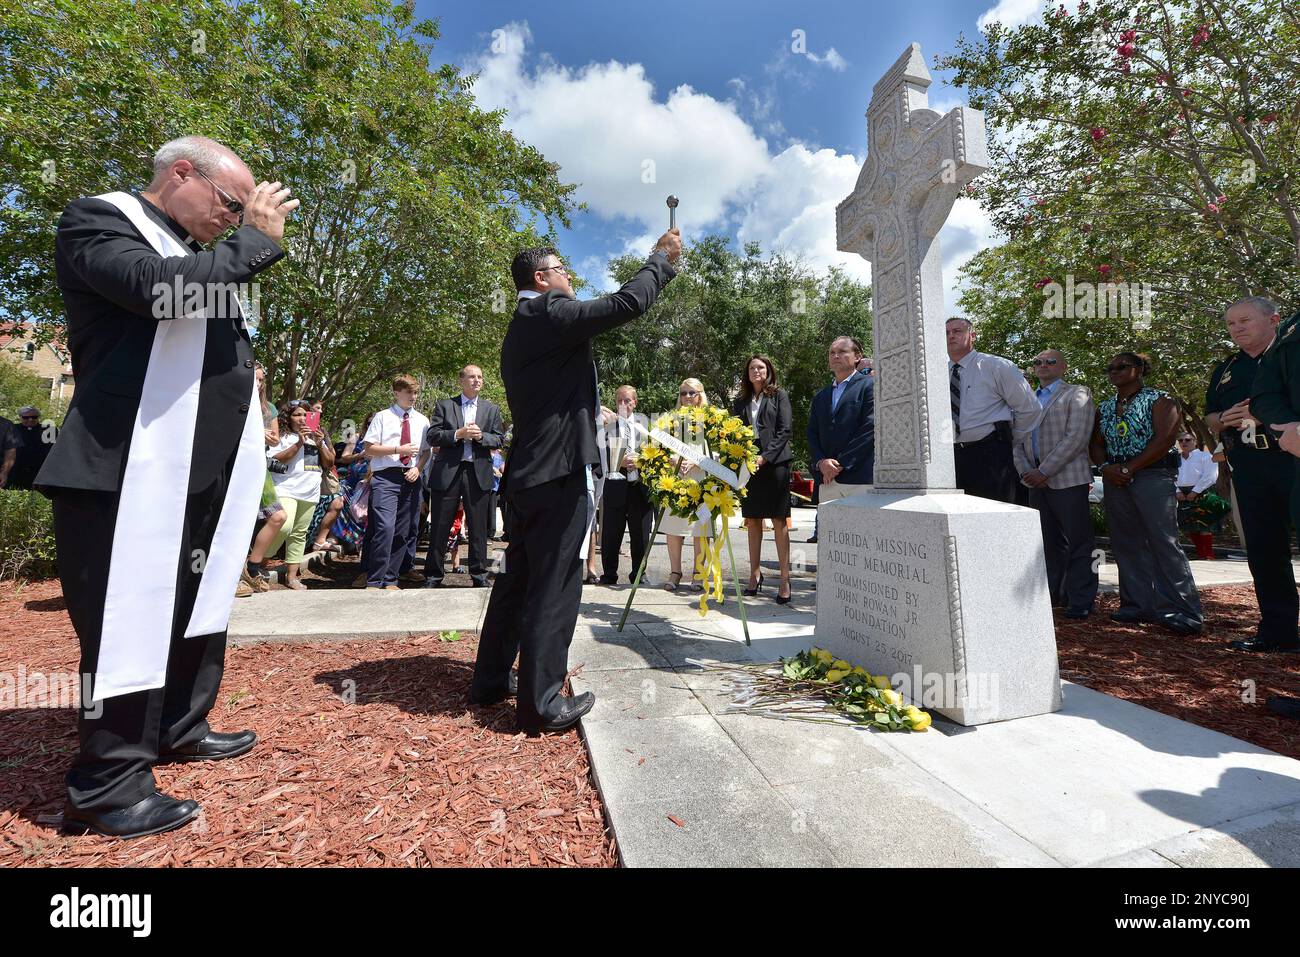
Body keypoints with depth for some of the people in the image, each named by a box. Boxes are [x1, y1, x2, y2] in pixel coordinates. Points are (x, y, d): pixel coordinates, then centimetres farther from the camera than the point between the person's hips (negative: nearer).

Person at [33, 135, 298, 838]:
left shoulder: (190, 251, 20)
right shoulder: (98, 219, -1)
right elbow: (160, 288, -22)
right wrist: (255, 238, -11)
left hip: (207, 472, 9)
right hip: (136, 470, -8)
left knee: (196, 608, 17)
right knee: (130, 618, -1)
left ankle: (179, 729, 34)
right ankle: (105, 785, 14)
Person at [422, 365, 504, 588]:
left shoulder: (492, 409, 14)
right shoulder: (444, 405, 9)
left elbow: (499, 439, 8)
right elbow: (432, 436, 1)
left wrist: (480, 436, -10)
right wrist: (458, 434, -13)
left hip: (479, 472, 1)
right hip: (448, 471, -1)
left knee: (478, 528, 4)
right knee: (439, 527, 4)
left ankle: (479, 575, 13)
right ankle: (433, 576, 15)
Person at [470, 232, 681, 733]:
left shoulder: (520, 328, 21)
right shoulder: (550, 311, -9)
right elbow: (625, 303, -15)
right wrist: (662, 258, 1)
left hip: (527, 472, 10)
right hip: (560, 470, -10)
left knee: (518, 578, 17)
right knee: (554, 587, -4)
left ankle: (489, 680, 28)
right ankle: (540, 704, 5)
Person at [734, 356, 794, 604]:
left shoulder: (779, 395, 5)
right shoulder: (741, 401, 15)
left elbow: (784, 430, -4)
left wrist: (764, 457, -13)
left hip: (774, 463, -4)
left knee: (779, 521, -3)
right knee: (752, 521, 8)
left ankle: (785, 578, 0)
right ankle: (755, 573, 18)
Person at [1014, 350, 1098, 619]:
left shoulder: (1077, 395, 2)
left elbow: (1076, 438, -10)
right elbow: (1017, 439, 13)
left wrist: (1044, 471, -15)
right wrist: (1026, 471, -3)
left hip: (1067, 479, -5)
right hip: (1037, 482, 5)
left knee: (1078, 543, -1)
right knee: (1049, 543, 11)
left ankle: (1080, 601, 6)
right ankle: (1051, 596, 19)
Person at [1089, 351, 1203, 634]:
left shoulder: (1159, 400, 0)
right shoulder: (1104, 408, 17)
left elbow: (1164, 439, -11)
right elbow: (1096, 444, 15)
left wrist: (1128, 468, -15)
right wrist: (1106, 467, -4)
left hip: (1152, 475, -6)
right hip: (1115, 480, 6)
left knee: (1164, 543, -9)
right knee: (1127, 544, 6)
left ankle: (1183, 611, -4)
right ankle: (1139, 604, 13)